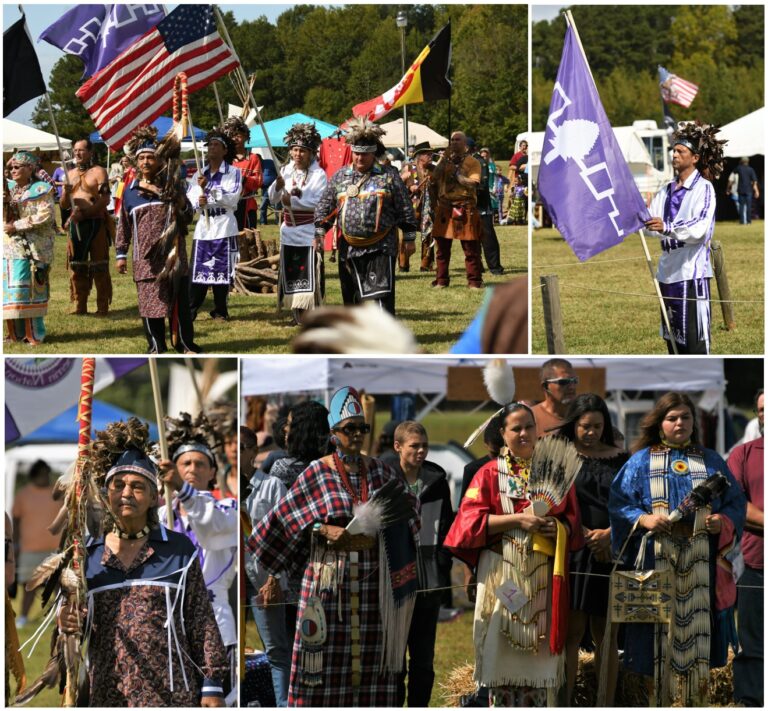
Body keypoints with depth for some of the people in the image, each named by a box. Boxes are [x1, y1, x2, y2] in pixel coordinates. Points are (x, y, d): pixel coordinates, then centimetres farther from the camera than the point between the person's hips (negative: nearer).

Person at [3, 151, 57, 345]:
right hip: (9, 247, 6)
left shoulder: (41, 189, -2)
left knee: (29, 290, -7)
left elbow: (45, 216, -14)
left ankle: (34, 334, -2)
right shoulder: (8, 188, 17)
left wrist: (17, 225, -13)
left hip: (31, 247, -6)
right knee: (10, 290, 2)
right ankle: (16, 332, 7)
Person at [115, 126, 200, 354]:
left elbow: (187, 215, 2)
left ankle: (185, 343, 9)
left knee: (179, 299, 0)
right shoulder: (130, 190, 9)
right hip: (145, 257, 1)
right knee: (149, 300, 1)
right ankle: (156, 345, 10)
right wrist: (121, 254, 9)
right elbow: (123, 225, 13)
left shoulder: (172, 185, 4)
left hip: (172, 254, -1)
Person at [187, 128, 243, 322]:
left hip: (224, 226, -3)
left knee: (222, 270, -2)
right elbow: (189, 197, 8)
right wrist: (198, 202, -14)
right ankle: (190, 311, -2)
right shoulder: (199, 174, 15)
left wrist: (208, 188, -17)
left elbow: (232, 198, -12)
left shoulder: (234, 173, 1)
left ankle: (220, 311, 7)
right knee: (198, 269, -1)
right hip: (203, 226, 3)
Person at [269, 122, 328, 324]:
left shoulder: (318, 174, -8)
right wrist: (278, 186, -16)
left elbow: (318, 202, -17)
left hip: (309, 232, -6)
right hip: (289, 231, 6)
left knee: (309, 273, -7)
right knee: (290, 271, 7)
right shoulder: (286, 171, 8)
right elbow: (273, 199, 5)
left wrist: (292, 200, -20)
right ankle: (297, 313, 16)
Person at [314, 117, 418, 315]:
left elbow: (405, 209, 3)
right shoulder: (339, 177, 9)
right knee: (352, 298, 12)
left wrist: (409, 239, 3)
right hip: (349, 249, 4)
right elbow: (324, 207, 12)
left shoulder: (389, 177, 0)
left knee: (381, 296, -13)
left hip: (380, 248, -4)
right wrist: (319, 231, -1)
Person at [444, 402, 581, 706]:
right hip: (502, 573, -2)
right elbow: (471, 520, -4)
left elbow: (572, 521, 13)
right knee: (504, 650, -4)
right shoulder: (490, 473, 6)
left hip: (543, 575, 2)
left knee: (539, 652, -1)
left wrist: (557, 527, -10)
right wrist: (518, 520, -14)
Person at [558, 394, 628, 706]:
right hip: (572, 552, -2)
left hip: (612, 553, 2)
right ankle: (565, 703, -7)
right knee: (572, 632, -6)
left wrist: (608, 534, -10)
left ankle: (606, 704, 4)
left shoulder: (620, 459, 11)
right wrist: (588, 536, -11)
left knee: (606, 636, 3)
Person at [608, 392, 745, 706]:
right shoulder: (641, 461, 9)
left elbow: (736, 502, 12)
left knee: (697, 629, 0)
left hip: (701, 560, 2)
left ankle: (696, 701, 5)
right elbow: (618, 502, 4)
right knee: (658, 625, -3)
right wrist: (643, 519, -14)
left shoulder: (711, 461, 15)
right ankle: (657, 701, 4)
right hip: (657, 556, -1)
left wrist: (724, 521, -8)